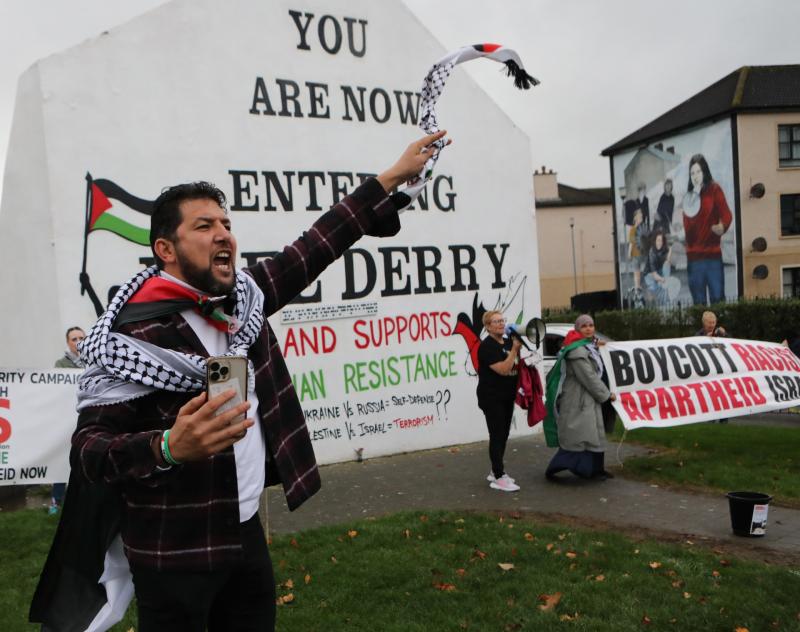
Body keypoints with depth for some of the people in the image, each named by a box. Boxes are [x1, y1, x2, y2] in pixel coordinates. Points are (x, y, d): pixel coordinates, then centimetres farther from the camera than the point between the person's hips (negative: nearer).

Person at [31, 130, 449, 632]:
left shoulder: (243, 296, -1)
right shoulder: (135, 334, -19)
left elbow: (315, 247, 5)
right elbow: (88, 449, -18)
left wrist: (395, 176, 7)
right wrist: (168, 448, -38)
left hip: (246, 529, 6)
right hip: (175, 551, -6)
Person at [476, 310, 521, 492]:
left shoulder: (508, 342, 9)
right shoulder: (487, 346, -15)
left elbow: (517, 366, 17)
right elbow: (503, 369, -24)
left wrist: (518, 348, 1)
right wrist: (515, 348, -22)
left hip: (507, 397, 8)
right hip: (491, 398, -8)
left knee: (503, 436, 13)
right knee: (497, 436, -7)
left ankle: (495, 472, 24)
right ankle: (498, 478, -5)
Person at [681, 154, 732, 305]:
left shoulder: (714, 190, 1)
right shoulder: (688, 196, 11)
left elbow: (726, 214, -9)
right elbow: (687, 227, 10)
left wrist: (722, 226, -29)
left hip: (713, 253, -3)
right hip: (694, 256, 3)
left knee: (718, 298, -4)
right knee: (698, 302, 7)